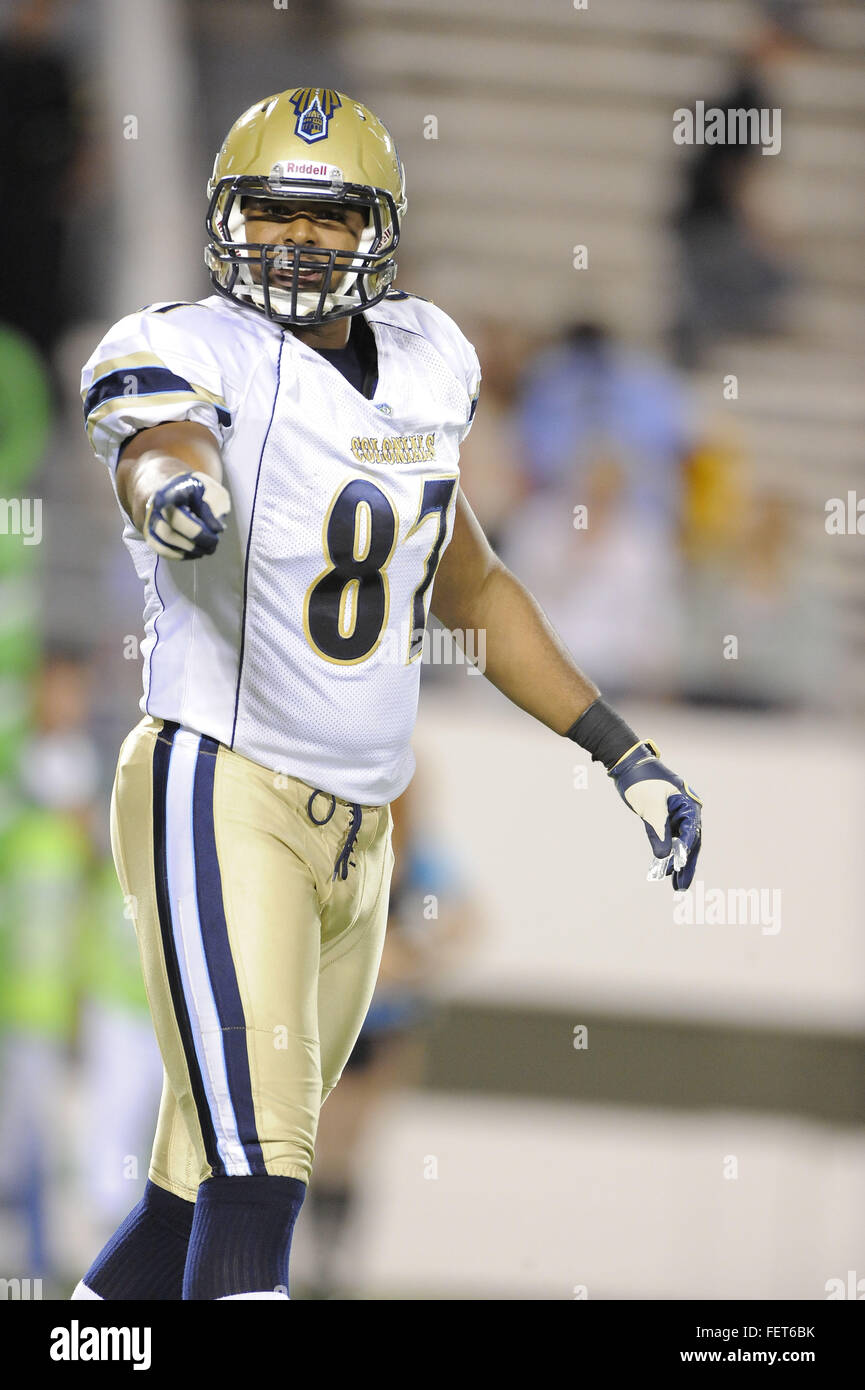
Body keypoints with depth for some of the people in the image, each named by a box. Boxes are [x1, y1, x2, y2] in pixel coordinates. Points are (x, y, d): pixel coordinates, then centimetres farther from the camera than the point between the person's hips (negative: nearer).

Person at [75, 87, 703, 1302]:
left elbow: (472, 587, 23)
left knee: (218, 1178, 10)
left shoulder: (419, 366, 11)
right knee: (258, 1170, -18)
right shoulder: (192, 356, -10)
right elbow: (156, 443, -34)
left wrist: (623, 754, 21)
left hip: (353, 835, 7)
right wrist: (173, 490, -59)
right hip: (221, 797, -7)